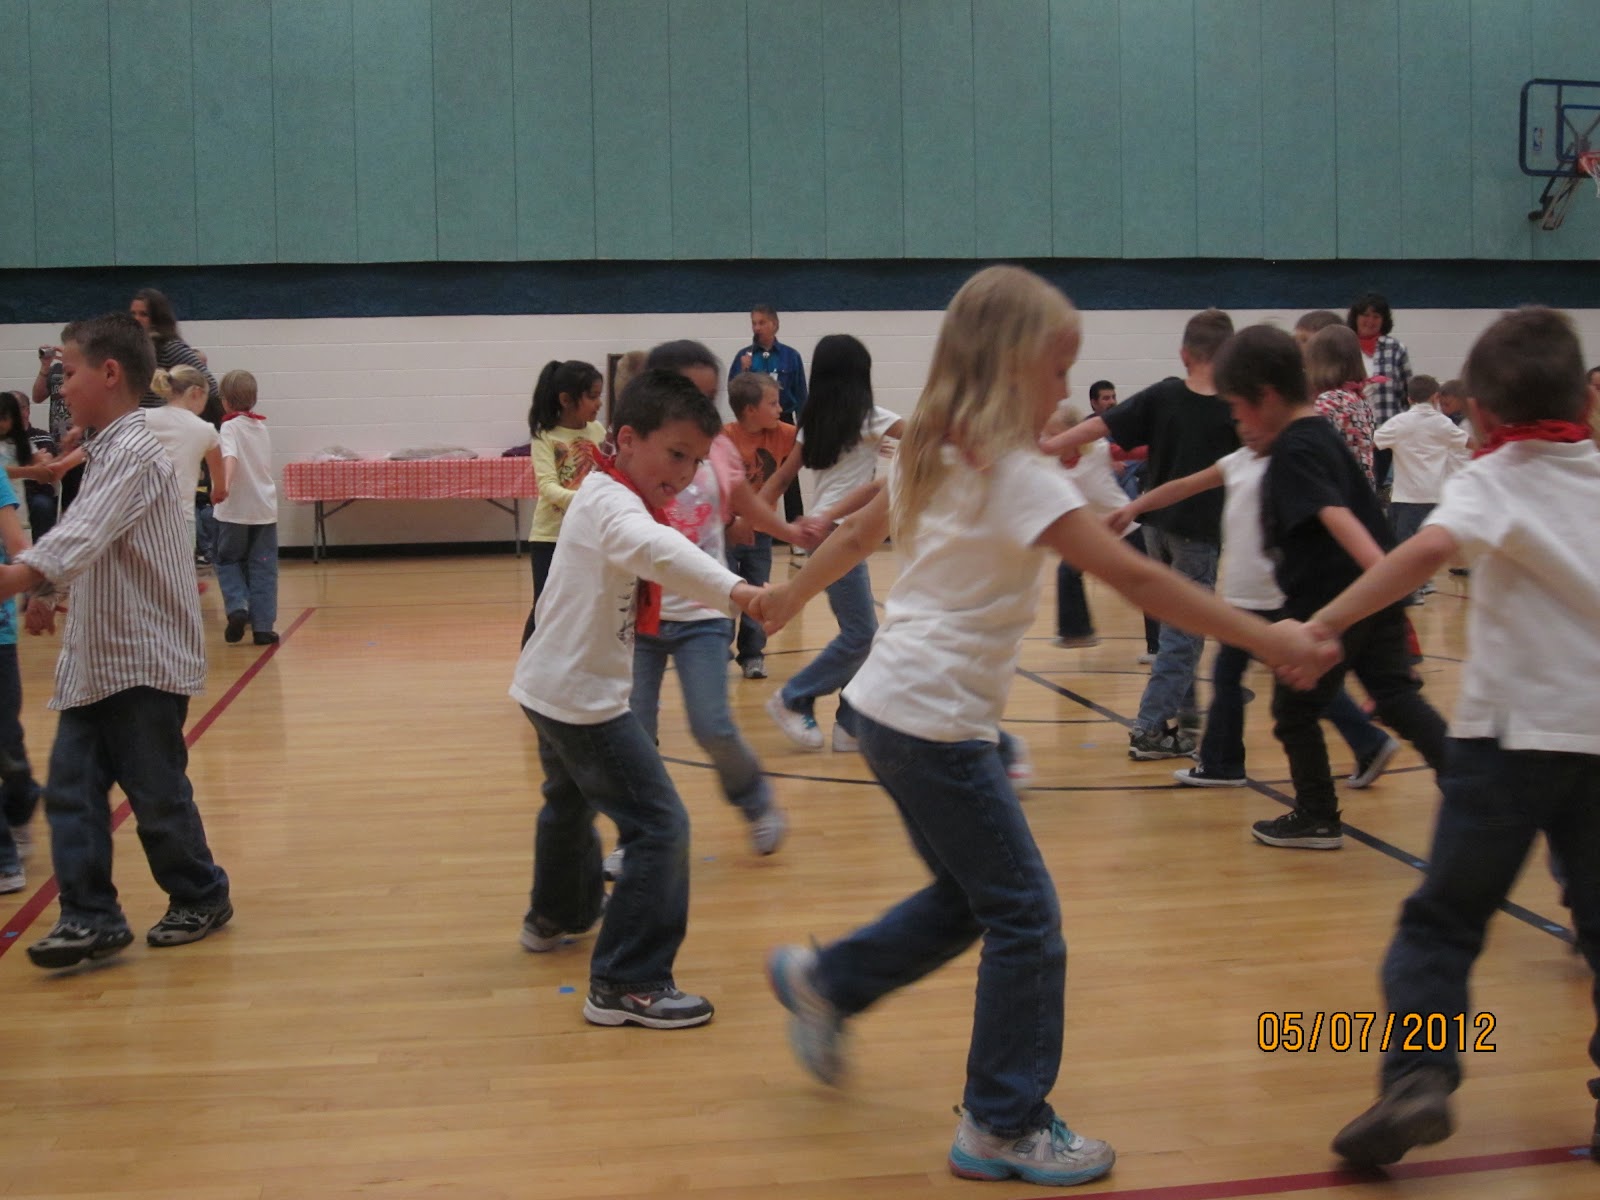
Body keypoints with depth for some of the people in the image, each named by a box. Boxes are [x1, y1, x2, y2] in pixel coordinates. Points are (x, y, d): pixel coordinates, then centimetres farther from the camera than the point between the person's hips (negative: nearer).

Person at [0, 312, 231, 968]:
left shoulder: (134, 454, -18)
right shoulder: (108, 452, 13)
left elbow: (80, 538, -31)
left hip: (145, 661, -9)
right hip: (95, 659, 9)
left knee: (157, 794, 4)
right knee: (70, 789, 4)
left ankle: (201, 897, 22)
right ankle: (90, 917, 10)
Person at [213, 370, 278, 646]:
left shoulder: (230, 427, -9)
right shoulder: (262, 426, 11)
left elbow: (230, 456, -28)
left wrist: (224, 484, -42)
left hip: (235, 509, -4)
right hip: (265, 507, 4)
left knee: (228, 561, 14)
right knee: (263, 568, 6)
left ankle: (237, 608, -6)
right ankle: (262, 626, 2)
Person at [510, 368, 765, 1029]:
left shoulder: (603, 495, 9)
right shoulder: (613, 504, -24)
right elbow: (656, 548, -45)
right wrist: (734, 588, -58)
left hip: (550, 687, 11)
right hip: (583, 698, -11)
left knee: (570, 801, 32)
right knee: (660, 827, -11)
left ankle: (556, 915, 56)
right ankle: (625, 984, -7)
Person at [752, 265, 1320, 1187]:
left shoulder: (933, 453, 9)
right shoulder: (1019, 474, -17)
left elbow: (856, 536, 23)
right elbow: (1134, 576, -23)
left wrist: (790, 598, 39)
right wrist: (1266, 638, -22)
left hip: (893, 706, 9)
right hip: (939, 723, -9)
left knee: (969, 896, 21)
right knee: (1026, 919, 0)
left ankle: (825, 983, 32)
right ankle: (1007, 1127, 10)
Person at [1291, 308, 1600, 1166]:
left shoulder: (1493, 480, -4)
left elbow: (1429, 549, -24)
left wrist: (1327, 623, -27)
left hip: (1512, 732, -4)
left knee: (1443, 919, 4)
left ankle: (1418, 1075, -10)